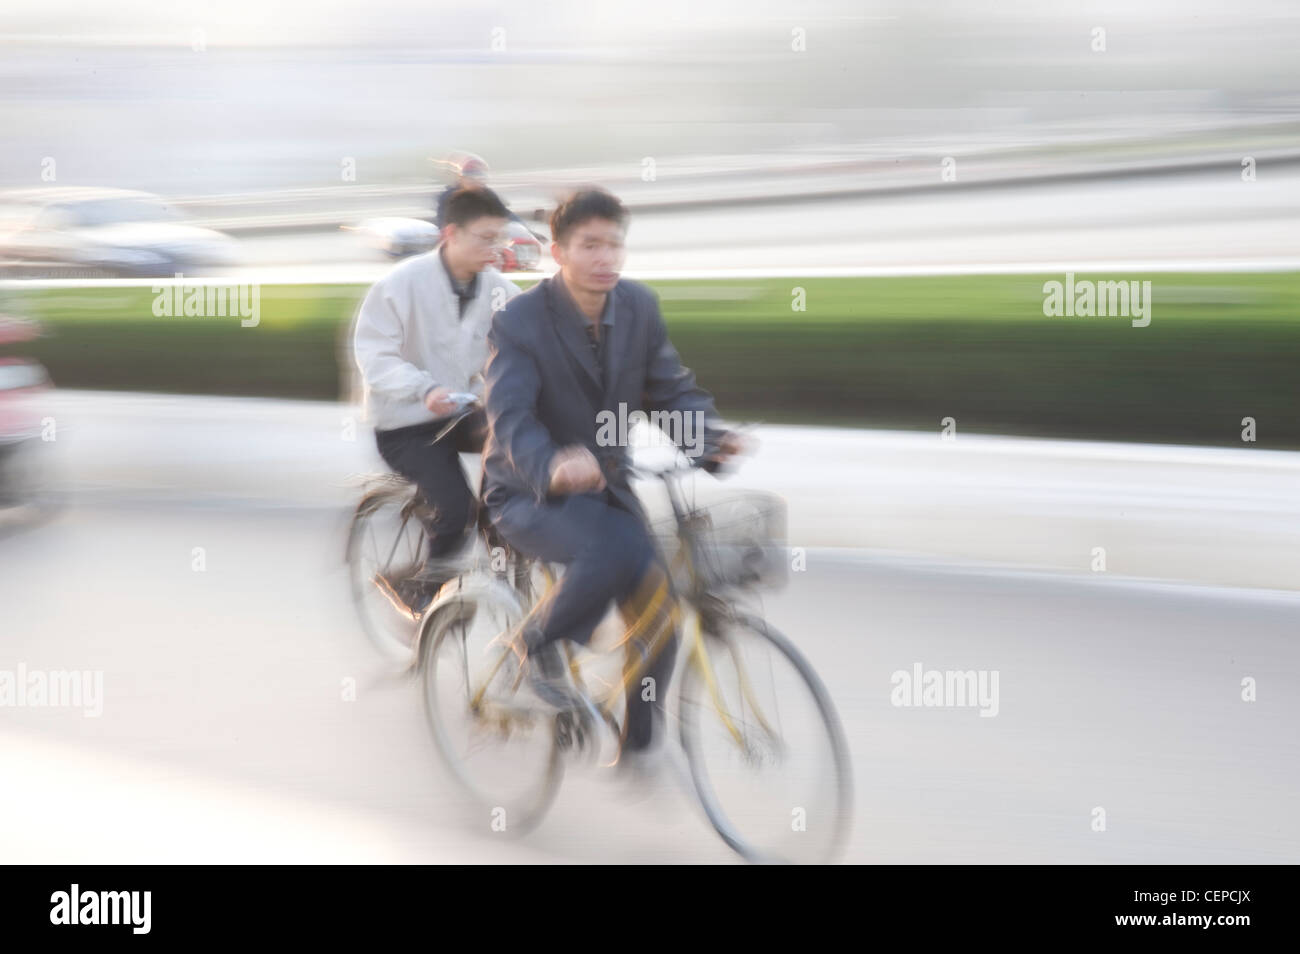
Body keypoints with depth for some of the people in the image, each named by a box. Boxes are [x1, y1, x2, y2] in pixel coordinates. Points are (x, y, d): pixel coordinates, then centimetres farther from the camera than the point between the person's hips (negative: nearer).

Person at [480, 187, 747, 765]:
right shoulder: (519, 322, -19)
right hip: (529, 494, -6)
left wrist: (712, 435, -21)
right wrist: (553, 467, -53)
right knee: (616, 549, -34)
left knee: (656, 613, -5)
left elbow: (672, 389, 1)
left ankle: (639, 750, 14)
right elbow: (510, 417, -31)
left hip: (603, 484, 6)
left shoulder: (639, 307, -2)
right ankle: (539, 640, -7)